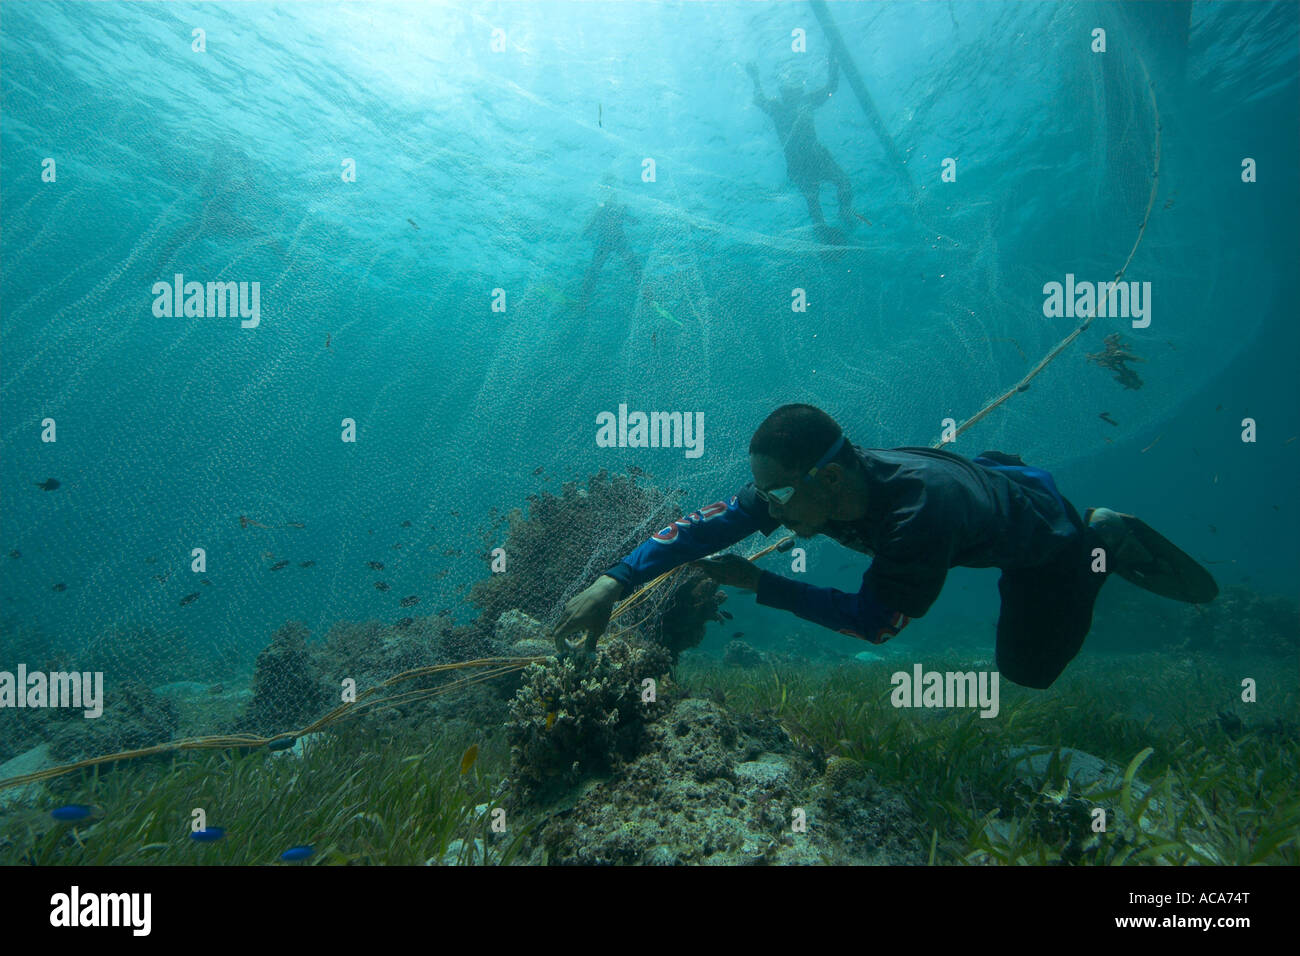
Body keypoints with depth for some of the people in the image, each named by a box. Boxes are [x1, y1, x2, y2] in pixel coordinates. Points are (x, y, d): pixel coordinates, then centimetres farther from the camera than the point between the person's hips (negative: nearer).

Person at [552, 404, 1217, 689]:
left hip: (1040, 531, -6)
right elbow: (708, 524, -31)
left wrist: (757, 584, -40)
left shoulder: (920, 512, -49)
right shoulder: (798, 482, -30)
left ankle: (1105, 543, 18)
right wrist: (612, 584, -41)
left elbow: (875, 623, -39)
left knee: (1027, 669, 14)